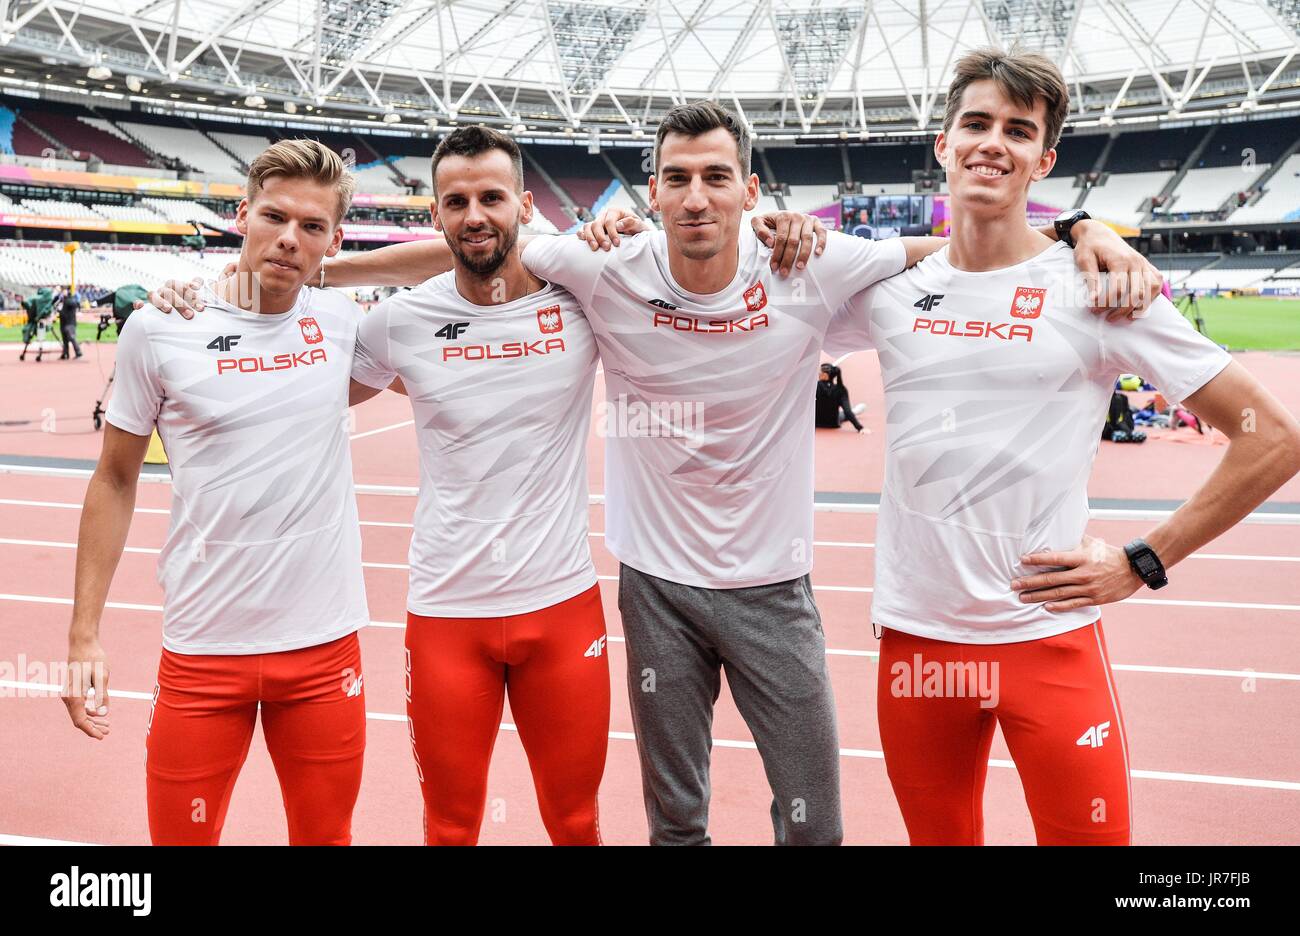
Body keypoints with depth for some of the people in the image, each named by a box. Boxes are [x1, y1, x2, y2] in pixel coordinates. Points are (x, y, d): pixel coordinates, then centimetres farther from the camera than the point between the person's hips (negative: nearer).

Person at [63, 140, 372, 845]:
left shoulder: (344, 324, -1)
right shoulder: (158, 329, -5)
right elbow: (115, 481, 4)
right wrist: (83, 635, 1)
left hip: (326, 647, 2)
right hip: (202, 653, -1)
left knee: (325, 834, 15)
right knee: (180, 836, 11)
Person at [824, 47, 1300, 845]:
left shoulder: (1095, 287, -6)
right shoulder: (888, 291, 2)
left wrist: (1144, 562, -6)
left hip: (1050, 637, -2)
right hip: (913, 635, 3)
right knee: (937, 836, 17)